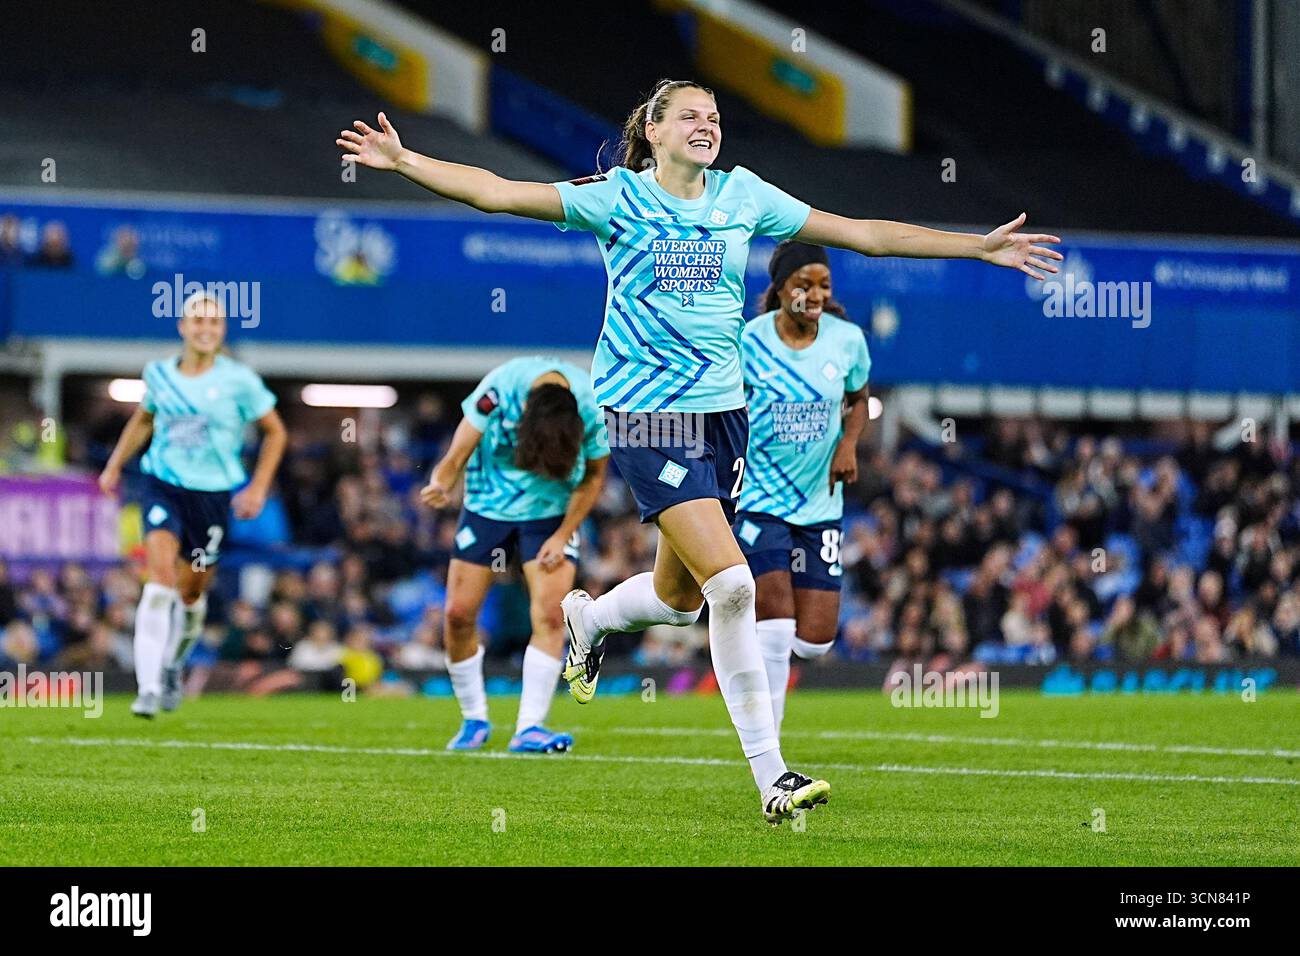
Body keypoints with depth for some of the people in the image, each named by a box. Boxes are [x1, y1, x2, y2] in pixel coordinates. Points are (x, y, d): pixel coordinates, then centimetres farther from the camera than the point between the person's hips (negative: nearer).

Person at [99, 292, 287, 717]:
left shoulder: (238, 380, -6)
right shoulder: (159, 374, 2)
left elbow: (274, 432, 4)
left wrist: (258, 488, -3)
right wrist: (115, 465, 18)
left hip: (212, 492, 0)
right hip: (163, 485, 0)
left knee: (191, 591, 9)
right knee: (161, 573, -20)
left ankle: (173, 666, 40)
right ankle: (148, 685, -24)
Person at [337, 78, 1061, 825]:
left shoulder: (743, 196, 7)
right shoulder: (617, 198, -3)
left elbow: (866, 234, 10)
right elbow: (498, 193, -7)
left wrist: (981, 247, 9)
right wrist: (404, 162, -17)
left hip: (722, 414, 5)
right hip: (648, 416, -5)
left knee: (679, 598, 13)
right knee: (732, 583, -17)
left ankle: (587, 618, 49)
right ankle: (771, 777, -12)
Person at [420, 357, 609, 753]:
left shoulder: (594, 408, -25)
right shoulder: (498, 390, -29)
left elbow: (594, 476, -6)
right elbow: (457, 456, -21)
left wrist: (562, 536, -11)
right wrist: (441, 483, -44)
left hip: (552, 513, 0)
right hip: (488, 505, 0)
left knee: (550, 614, -17)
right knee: (458, 614, -5)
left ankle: (529, 728, -14)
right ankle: (474, 719, 15)